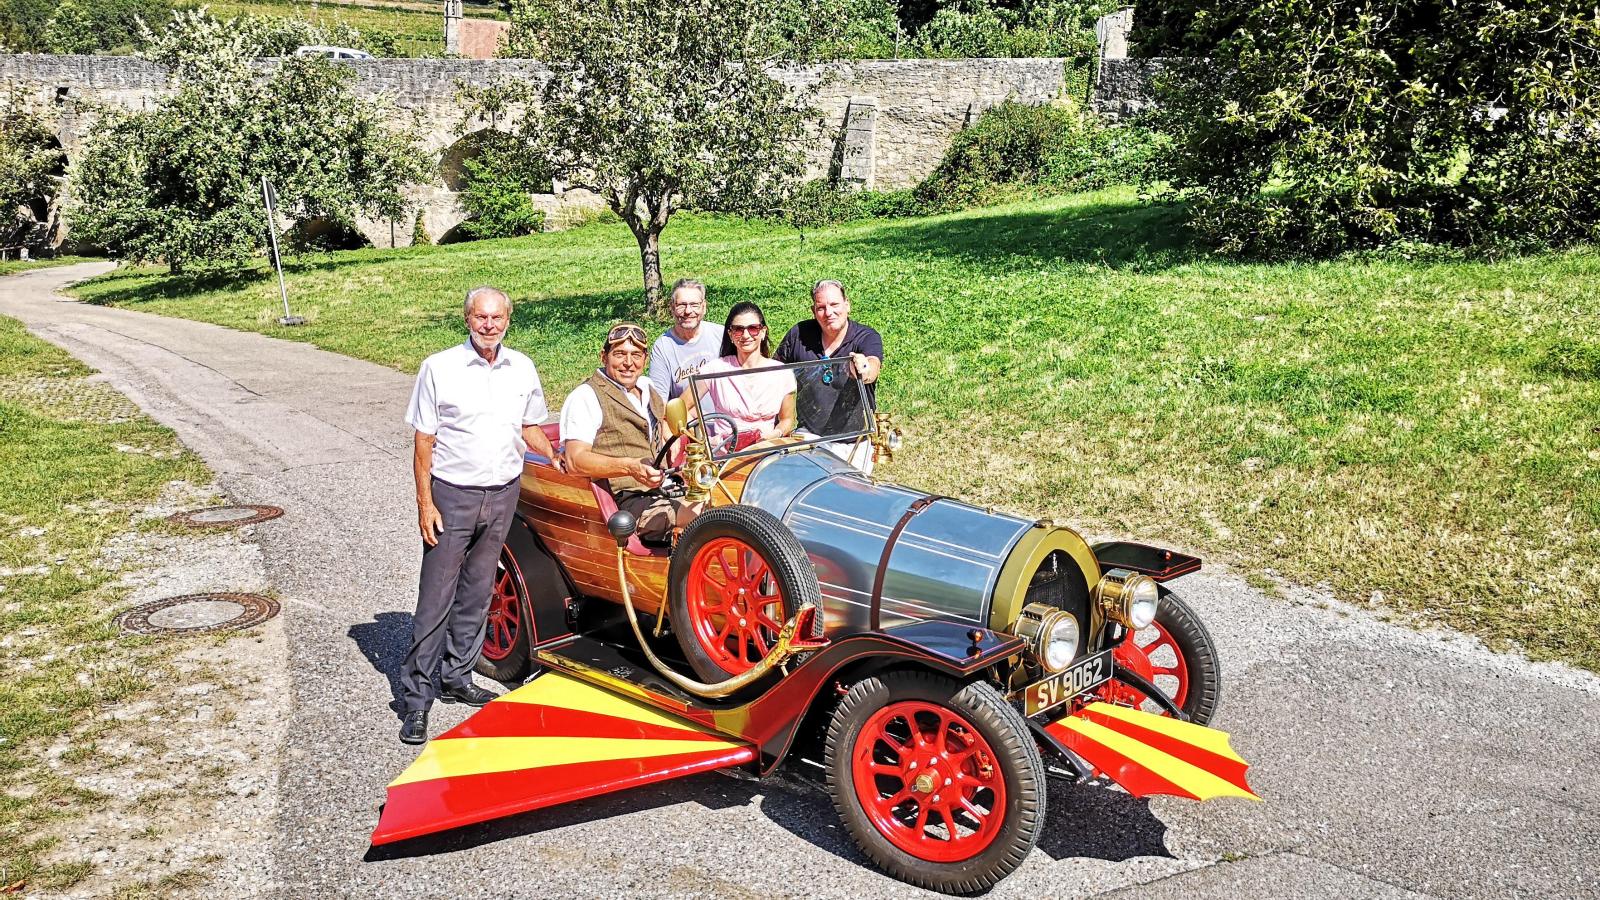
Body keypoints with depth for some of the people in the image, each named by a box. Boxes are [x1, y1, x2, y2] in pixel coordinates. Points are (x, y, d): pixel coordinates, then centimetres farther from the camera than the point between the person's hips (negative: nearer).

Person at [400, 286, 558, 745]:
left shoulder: (522, 369, 6)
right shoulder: (439, 368, -6)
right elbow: (423, 441, -6)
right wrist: (425, 503, -10)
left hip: (503, 496, 4)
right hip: (452, 497, -4)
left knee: (476, 596, 14)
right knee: (435, 599, -2)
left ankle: (456, 678, 27)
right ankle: (415, 697, 5)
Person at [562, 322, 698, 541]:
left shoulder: (646, 387, 21)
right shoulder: (586, 396, -4)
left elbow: (666, 413, 44)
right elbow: (575, 461, -16)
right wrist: (630, 467, -28)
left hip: (663, 490, 9)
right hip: (627, 501, -8)